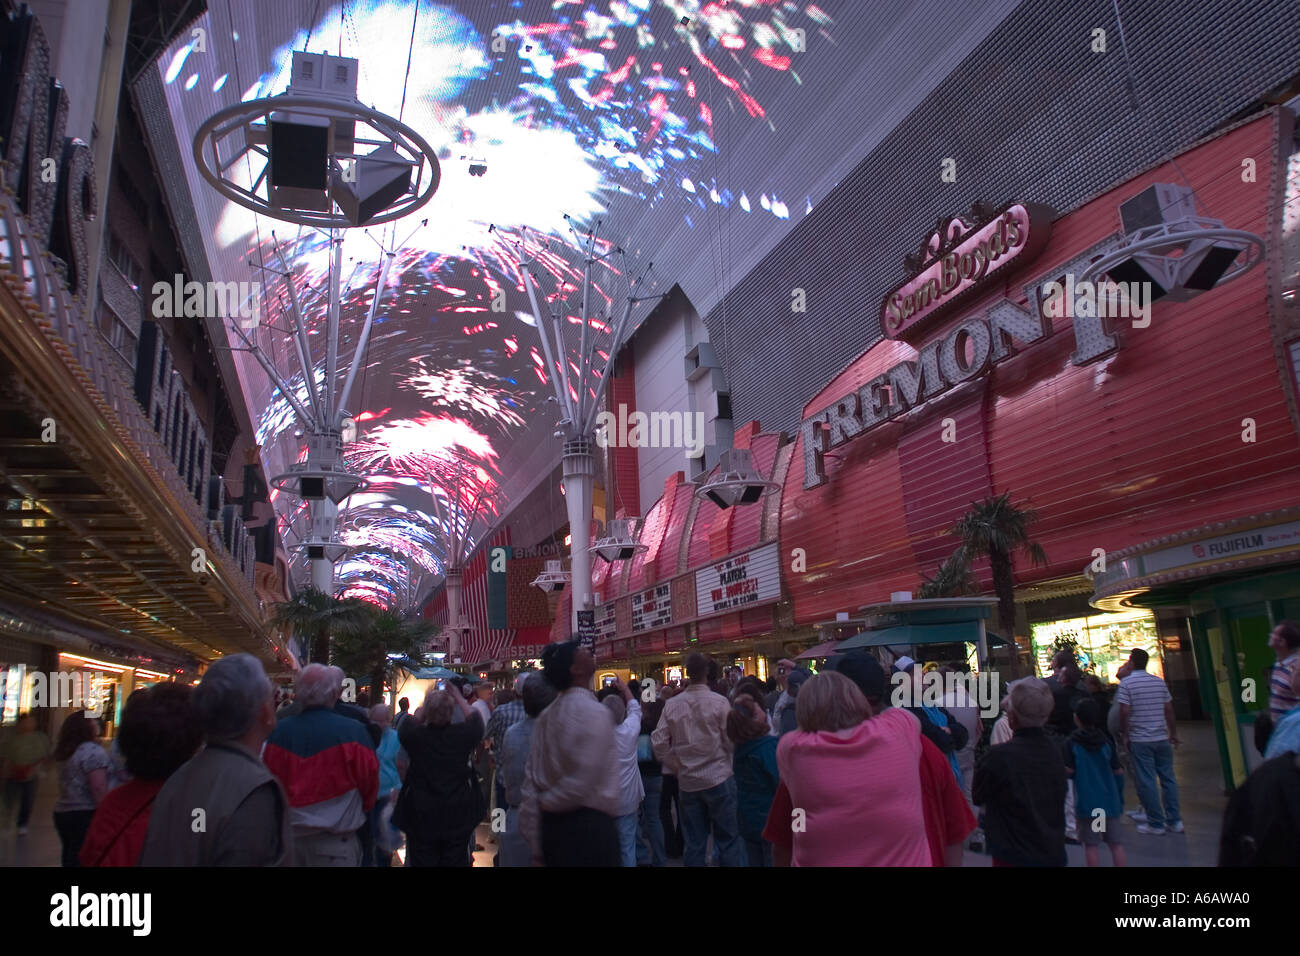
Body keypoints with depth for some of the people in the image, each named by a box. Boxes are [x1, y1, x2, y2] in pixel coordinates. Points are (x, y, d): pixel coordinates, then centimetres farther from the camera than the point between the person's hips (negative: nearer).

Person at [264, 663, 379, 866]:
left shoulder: (280, 730, -7)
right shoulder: (352, 731, -17)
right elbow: (369, 783, -9)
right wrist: (360, 812, 13)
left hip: (289, 834, 4)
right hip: (334, 841, -4)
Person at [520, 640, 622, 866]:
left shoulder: (547, 714, 6)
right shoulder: (593, 712, -15)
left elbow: (532, 778, 6)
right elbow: (584, 780, -22)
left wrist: (536, 844, 12)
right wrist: (550, 802, -3)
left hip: (551, 823, 7)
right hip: (589, 823, -7)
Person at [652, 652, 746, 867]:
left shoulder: (672, 704, -3)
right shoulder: (719, 702, -12)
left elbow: (658, 742, -4)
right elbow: (731, 740, -9)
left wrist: (675, 765, 9)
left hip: (687, 781, 3)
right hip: (718, 778, -3)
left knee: (694, 843, 12)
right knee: (728, 840, 5)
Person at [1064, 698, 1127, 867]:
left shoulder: (1072, 743, -7)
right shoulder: (1106, 742, 2)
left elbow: (1068, 772, -10)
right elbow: (1118, 772, 4)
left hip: (1087, 802, -3)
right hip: (1110, 801, 3)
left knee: (1091, 845, 4)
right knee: (1116, 843, 8)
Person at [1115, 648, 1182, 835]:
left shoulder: (1126, 683, -9)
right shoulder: (1159, 682, 6)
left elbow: (1124, 711, -13)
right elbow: (1169, 709, 9)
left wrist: (1124, 735, -4)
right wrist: (1173, 733, 18)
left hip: (1139, 740, -5)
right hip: (1162, 738, 5)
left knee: (1146, 781, 1)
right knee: (1168, 778, 12)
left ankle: (1156, 823, 6)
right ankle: (1174, 821, 16)